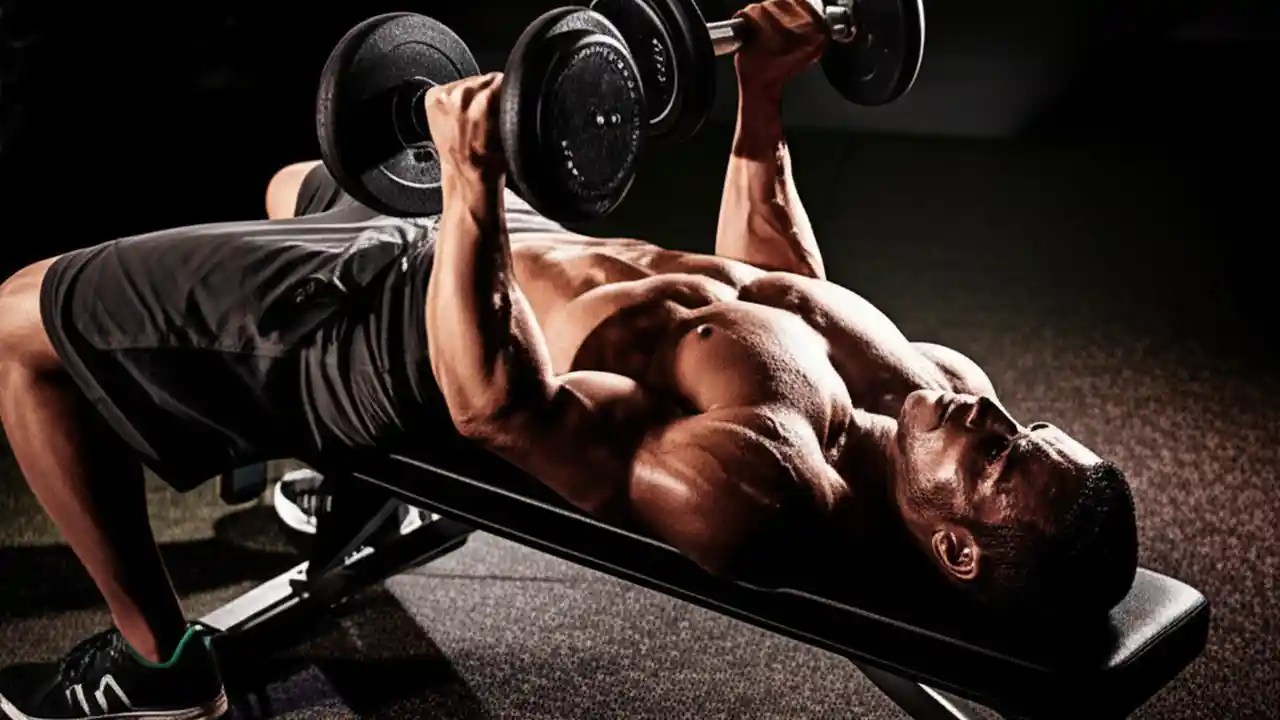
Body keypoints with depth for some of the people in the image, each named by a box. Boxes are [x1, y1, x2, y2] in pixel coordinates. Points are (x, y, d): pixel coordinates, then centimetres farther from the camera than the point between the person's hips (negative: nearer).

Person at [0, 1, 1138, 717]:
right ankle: (367, 494, 46)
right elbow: (767, 286, 5)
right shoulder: (928, 377, -14)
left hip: (388, 333, -8)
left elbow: (492, 402, -33)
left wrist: (471, 189, -39)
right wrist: (760, 105, 2)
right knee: (294, 184, 35)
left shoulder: (754, 496, -38)